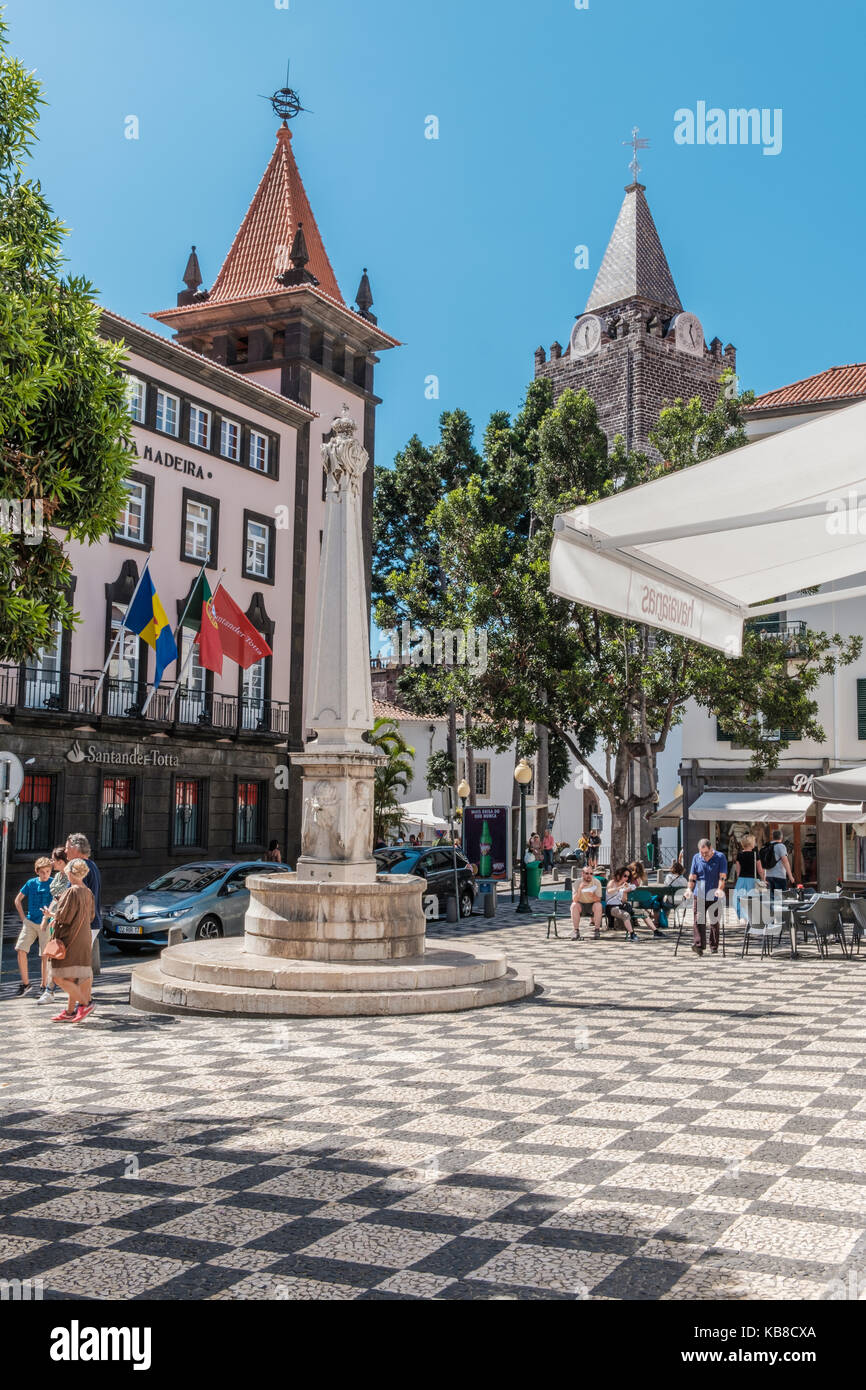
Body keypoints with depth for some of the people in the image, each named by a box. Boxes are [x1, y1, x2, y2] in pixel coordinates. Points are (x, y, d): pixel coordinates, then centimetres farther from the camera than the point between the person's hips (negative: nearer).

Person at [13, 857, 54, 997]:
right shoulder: (31, 883, 3)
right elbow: (18, 900, 14)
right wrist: (23, 917, 6)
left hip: (45, 924, -3)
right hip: (30, 922, 3)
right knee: (21, 950, -6)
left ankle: (44, 986, 11)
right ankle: (25, 982, 7)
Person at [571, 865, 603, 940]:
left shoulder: (596, 882, -9)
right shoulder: (577, 882, -10)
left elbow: (598, 900, -15)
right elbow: (574, 900, -19)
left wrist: (592, 895, -37)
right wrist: (580, 888, -34)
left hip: (592, 905, 0)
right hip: (581, 905, 0)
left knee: (598, 905, -31)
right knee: (574, 905, -31)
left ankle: (597, 930, -20)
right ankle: (575, 931, -24)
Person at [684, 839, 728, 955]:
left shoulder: (720, 857, -1)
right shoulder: (696, 858, 8)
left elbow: (723, 876, -9)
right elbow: (692, 876, 7)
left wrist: (720, 889, -22)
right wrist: (689, 889, -6)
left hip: (714, 896, -2)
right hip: (699, 895, 2)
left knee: (714, 922, 5)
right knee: (699, 920, -10)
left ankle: (713, 947, 15)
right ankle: (698, 945, -15)